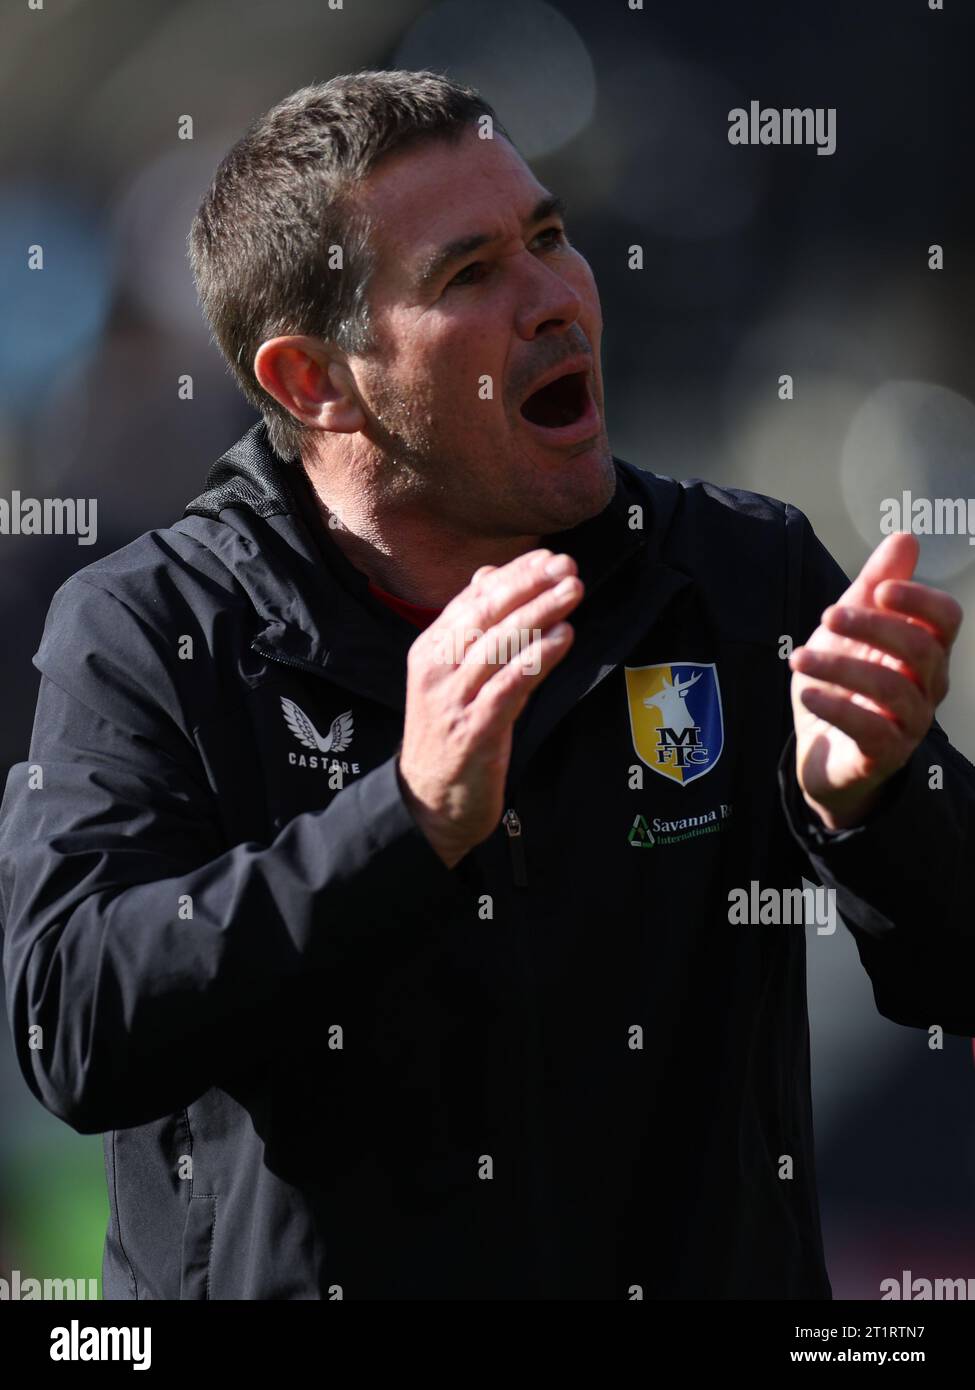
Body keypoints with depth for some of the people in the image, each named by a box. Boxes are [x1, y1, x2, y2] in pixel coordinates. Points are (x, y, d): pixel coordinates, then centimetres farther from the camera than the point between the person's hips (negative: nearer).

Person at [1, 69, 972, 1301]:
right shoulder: (142, 633, -1)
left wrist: (868, 795, -14)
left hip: (712, 1272, 2)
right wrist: (414, 819, -22)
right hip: (289, 1273, -2)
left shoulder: (752, 578, 7)